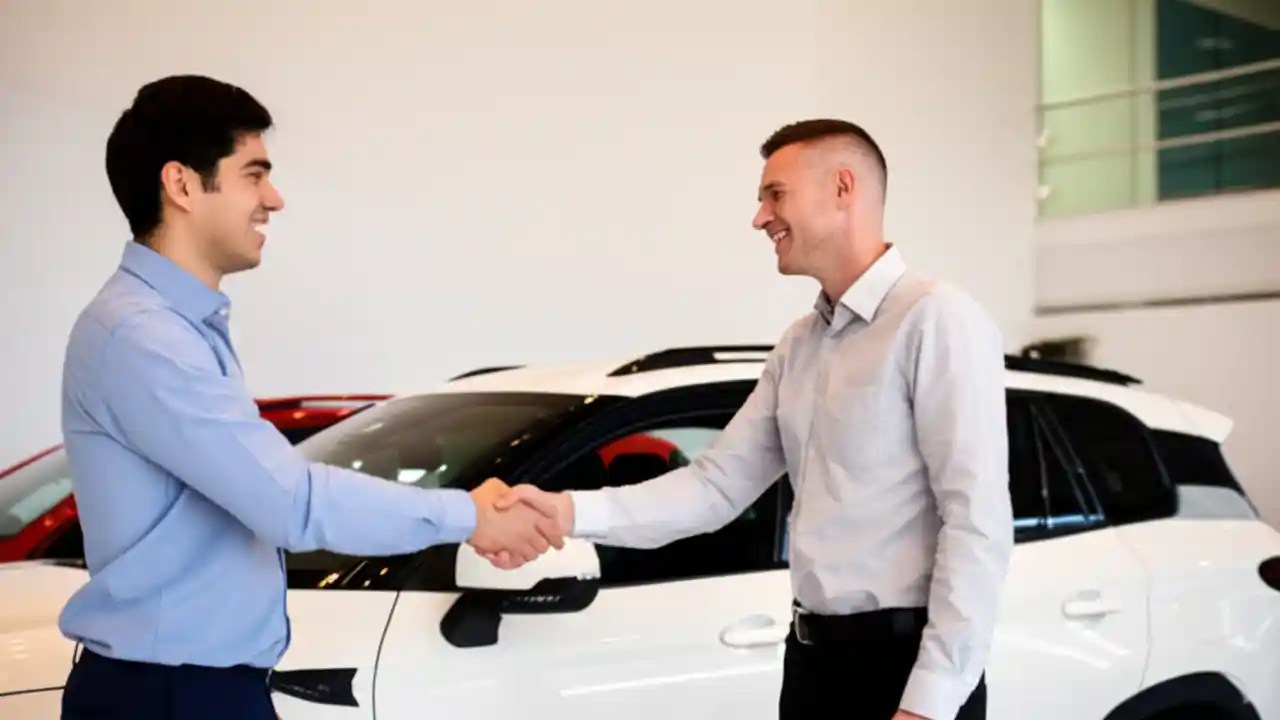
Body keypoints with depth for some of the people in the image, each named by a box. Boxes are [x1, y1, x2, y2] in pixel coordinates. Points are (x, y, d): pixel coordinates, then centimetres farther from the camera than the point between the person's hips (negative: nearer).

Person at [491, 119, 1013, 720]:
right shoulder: (798, 345, 14)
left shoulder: (935, 319, -12)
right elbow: (719, 484, 9)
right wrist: (571, 512, -4)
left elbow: (978, 524, -17)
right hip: (812, 657, 8)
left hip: (906, 662, -8)